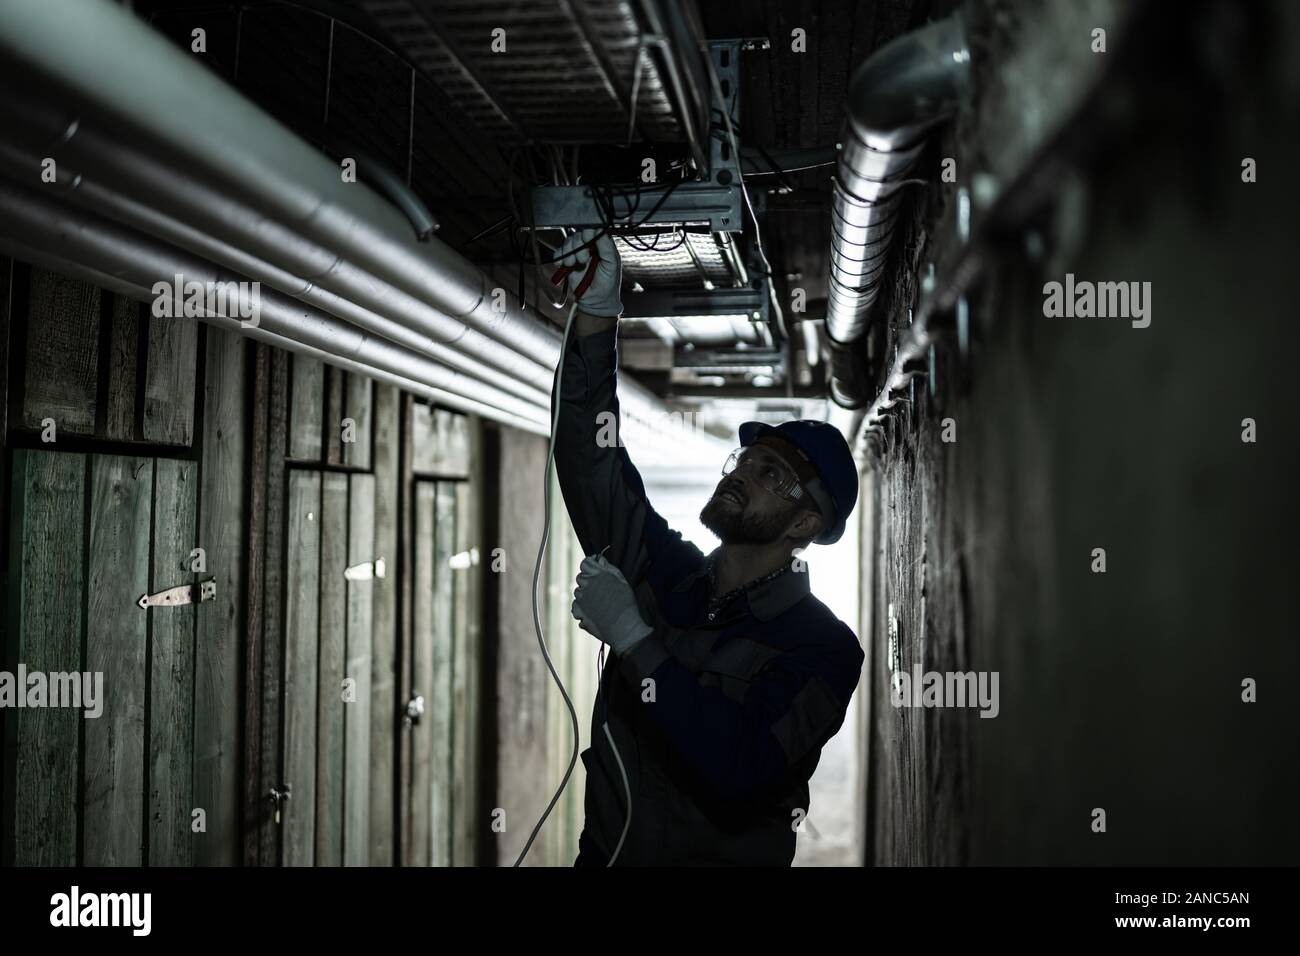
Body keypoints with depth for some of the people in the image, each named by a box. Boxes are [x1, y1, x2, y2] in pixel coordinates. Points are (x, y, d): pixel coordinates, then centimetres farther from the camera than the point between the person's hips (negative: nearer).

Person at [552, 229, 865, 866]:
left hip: (719, 855, -3)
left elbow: (737, 770, -22)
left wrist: (631, 636, -20)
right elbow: (592, 461, 2)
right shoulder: (665, 573, 5)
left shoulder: (823, 648, -8)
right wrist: (596, 316, -6)